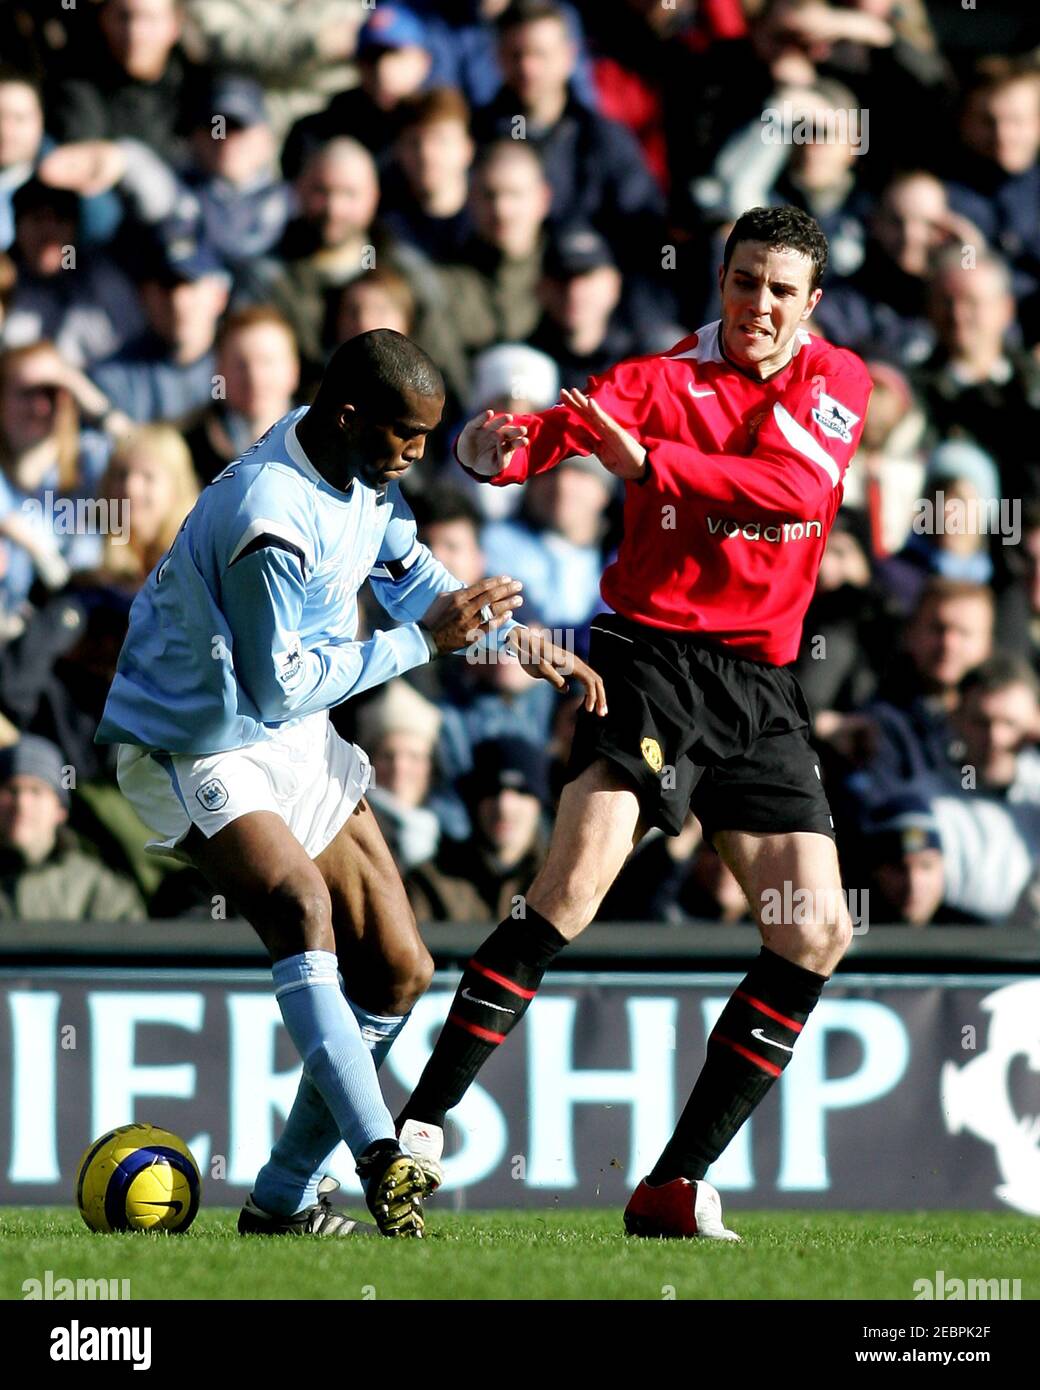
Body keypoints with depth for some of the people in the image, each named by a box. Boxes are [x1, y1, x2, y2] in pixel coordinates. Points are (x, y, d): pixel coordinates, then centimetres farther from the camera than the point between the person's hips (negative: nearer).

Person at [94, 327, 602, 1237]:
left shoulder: (363, 474, -2)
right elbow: (281, 687, -26)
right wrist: (425, 640, -23)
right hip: (196, 751, -10)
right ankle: (381, 1158, -47)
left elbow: (405, 567, 18)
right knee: (302, 905, -36)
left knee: (400, 972, 5)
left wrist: (523, 642, 7)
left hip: (298, 746, 10)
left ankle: (285, 1199, 14)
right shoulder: (272, 520, -31)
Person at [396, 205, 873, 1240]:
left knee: (817, 933, -2)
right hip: (652, 657, -4)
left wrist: (651, 461, -25)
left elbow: (797, 484, -13)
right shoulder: (663, 380, 0)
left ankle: (677, 1185, 5)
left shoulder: (837, 382, 7)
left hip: (760, 687, 4)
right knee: (573, 888, -22)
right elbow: (580, 420, -19)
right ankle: (419, 1128, -22)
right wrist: (502, 447, -43)